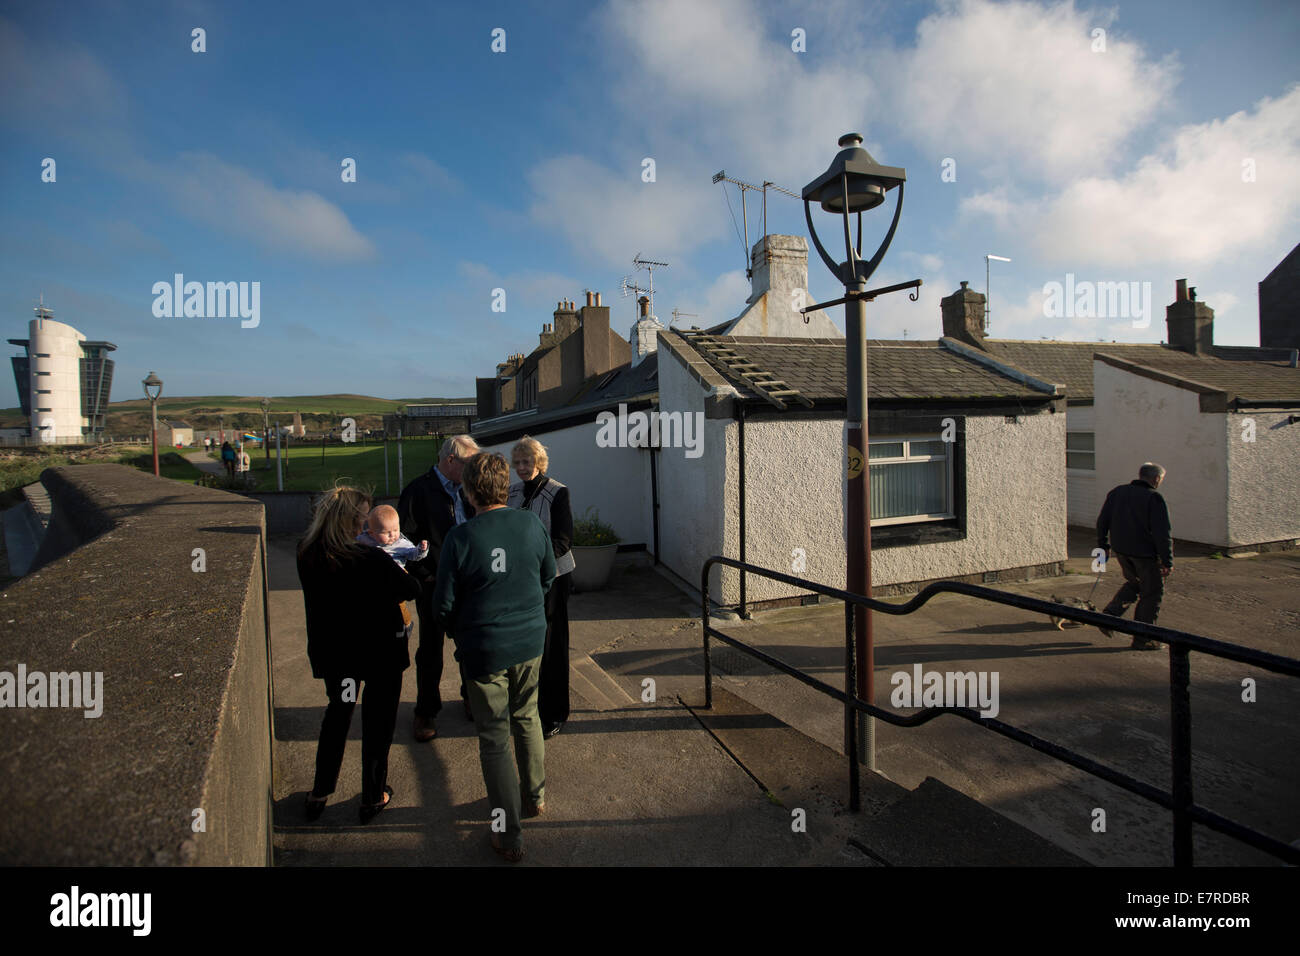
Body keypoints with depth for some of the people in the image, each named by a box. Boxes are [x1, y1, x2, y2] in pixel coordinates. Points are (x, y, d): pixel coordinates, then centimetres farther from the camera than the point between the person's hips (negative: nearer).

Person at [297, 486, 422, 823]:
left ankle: (320, 794, 37)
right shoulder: (372, 560, -29)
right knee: (377, 721, 15)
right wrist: (397, 573, 5)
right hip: (379, 653, -4)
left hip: (331, 652, 5)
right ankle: (373, 798, 30)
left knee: (337, 713, 27)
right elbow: (411, 589, -16)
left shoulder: (307, 556, -14)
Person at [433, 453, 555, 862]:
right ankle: (535, 796, 42)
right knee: (527, 718, 25)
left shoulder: (460, 537, -18)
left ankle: (510, 836, 20)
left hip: (484, 650, -4)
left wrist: (458, 633, 10)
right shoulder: (533, 525, -7)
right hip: (531, 642, 4)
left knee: (495, 739, 9)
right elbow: (549, 578, 7)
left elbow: (444, 603, -11)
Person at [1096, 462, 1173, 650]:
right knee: (1152, 594, 8)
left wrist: (1103, 546, 19)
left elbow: (1102, 522, 10)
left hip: (1121, 550, 6)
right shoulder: (1154, 498, -15)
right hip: (1145, 552, -6)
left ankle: (1108, 615, 10)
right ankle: (1142, 639, 12)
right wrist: (1168, 562, -11)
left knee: (1134, 583, 25)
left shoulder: (1117, 492, 5)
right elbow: (1163, 534, -17)